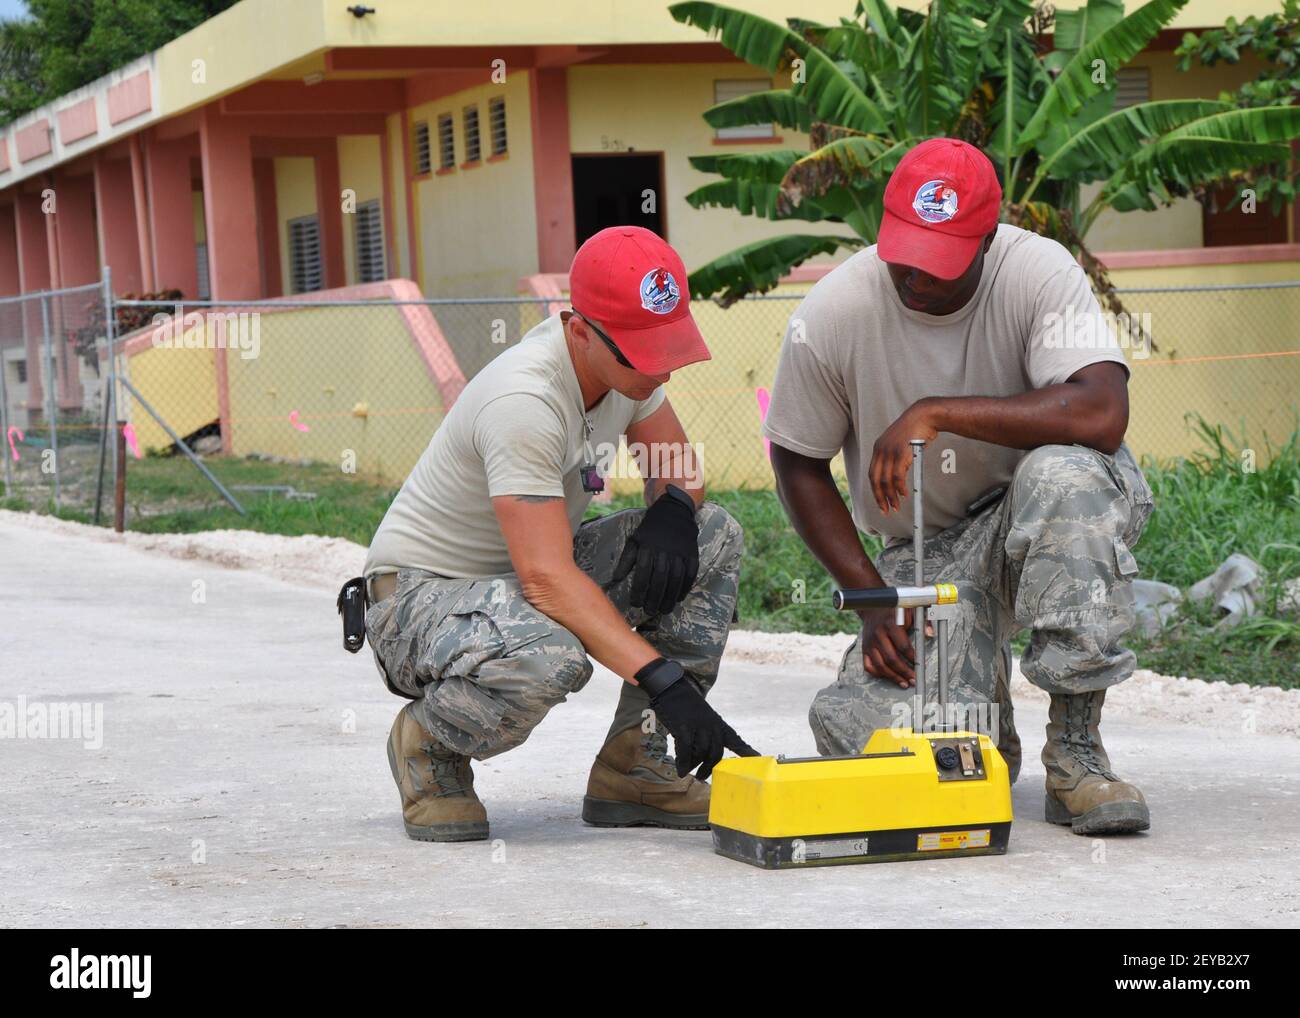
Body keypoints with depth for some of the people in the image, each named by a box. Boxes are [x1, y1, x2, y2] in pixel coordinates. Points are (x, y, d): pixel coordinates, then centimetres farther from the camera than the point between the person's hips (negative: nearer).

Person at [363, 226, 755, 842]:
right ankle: (426, 740, -7)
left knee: (715, 538, -6)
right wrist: (664, 681, -43)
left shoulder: (627, 356, -6)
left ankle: (632, 767, -3)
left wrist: (674, 507, -15)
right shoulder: (522, 402, -32)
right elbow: (547, 581, -37)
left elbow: (679, 463, 11)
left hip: (531, 569, 9)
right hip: (421, 591, -9)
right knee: (547, 656, -41)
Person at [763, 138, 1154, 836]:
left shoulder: (1039, 274, -19)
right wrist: (872, 597, -9)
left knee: (1062, 474, -39)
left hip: (1036, 516, -1)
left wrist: (936, 412, -33)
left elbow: (1102, 416, -34)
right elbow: (799, 464, 0)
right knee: (870, 733, -23)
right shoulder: (831, 315, -13)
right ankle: (979, 691, 17)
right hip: (923, 550, 1)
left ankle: (1076, 751, -25)